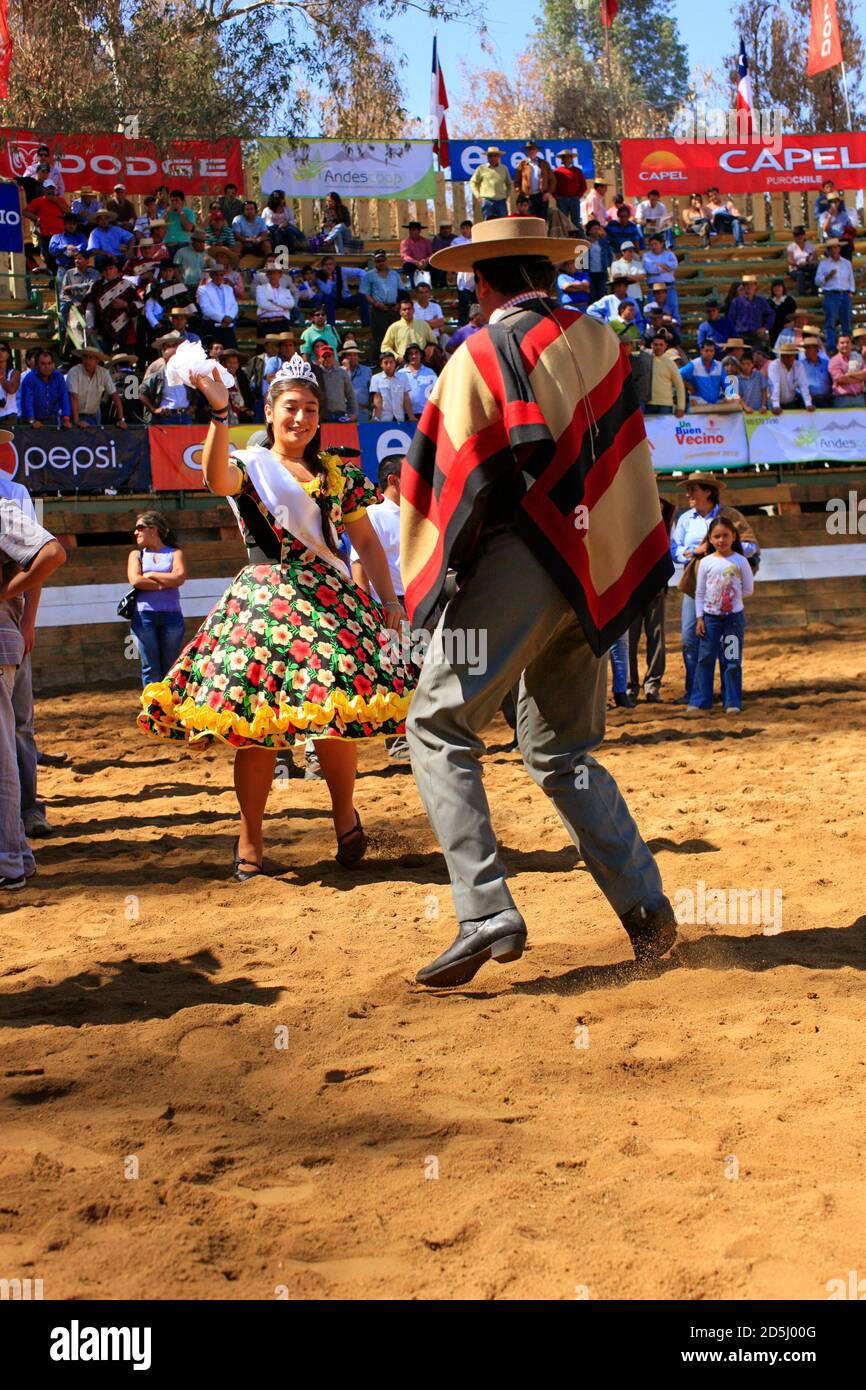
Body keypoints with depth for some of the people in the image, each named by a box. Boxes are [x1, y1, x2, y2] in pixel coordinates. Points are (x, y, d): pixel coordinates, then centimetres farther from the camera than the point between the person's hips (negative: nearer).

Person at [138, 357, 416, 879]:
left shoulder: (337, 473, 15)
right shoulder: (250, 467, 5)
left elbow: (367, 542, 17)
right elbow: (217, 479, -20)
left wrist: (390, 600, 8)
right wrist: (220, 413, -31)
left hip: (333, 601, 2)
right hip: (264, 601, -2)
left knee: (337, 713, -8)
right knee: (256, 722, -7)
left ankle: (345, 814, 17)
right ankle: (251, 840, 3)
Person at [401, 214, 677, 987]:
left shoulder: (480, 355, -6)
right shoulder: (601, 344, 10)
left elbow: (457, 484, -6)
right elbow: (621, 455, 15)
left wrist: (441, 577, 4)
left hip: (518, 566, -6)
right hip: (595, 573, 6)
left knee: (440, 728, -1)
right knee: (561, 751, 16)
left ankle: (486, 914, -13)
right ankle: (645, 906, 8)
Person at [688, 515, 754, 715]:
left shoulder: (740, 561, -2)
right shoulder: (706, 562, 1)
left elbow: (748, 589, 5)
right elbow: (699, 592, 4)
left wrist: (731, 596, 0)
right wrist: (699, 617, -1)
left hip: (734, 616, -1)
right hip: (710, 616, 1)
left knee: (732, 660, 2)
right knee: (705, 659, 1)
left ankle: (732, 702, 8)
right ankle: (699, 701, 5)